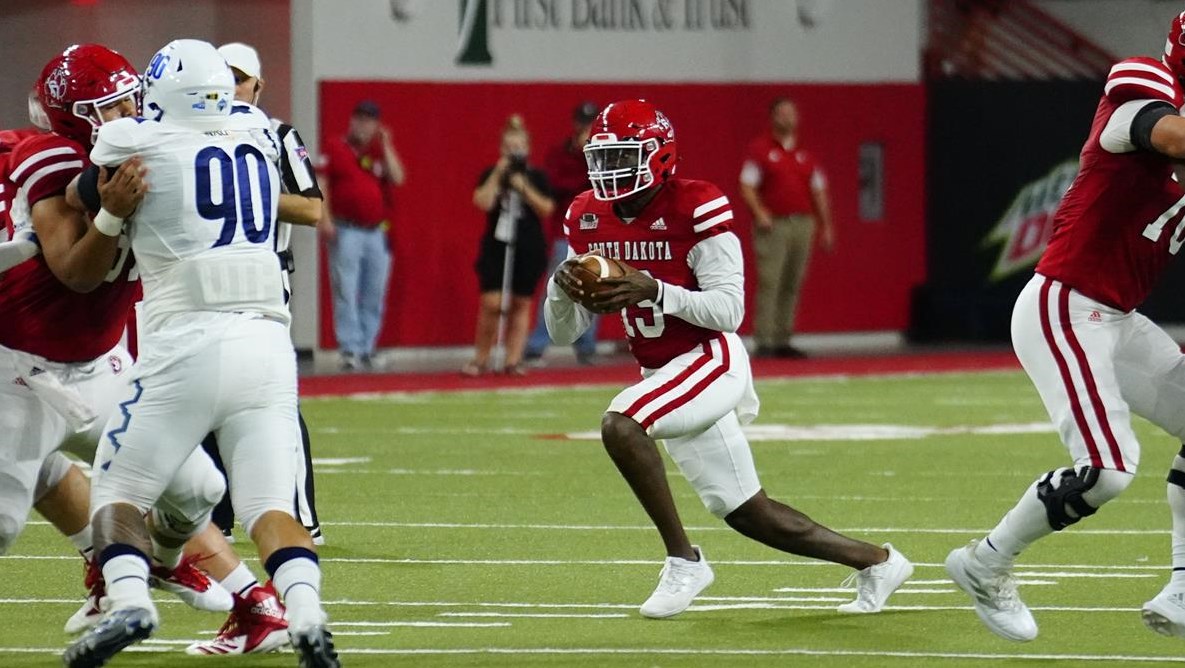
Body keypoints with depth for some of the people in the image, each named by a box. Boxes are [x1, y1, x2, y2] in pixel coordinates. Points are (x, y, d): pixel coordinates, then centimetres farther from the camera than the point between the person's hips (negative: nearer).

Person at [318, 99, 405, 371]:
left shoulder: (382, 152, 13)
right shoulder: (335, 149, 4)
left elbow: (397, 178, -2)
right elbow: (320, 185, -1)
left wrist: (386, 146, -3)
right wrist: (325, 219, -11)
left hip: (377, 233, 4)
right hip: (346, 233, -4)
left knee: (374, 296, 5)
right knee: (346, 293, -8)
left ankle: (367, 350, 11)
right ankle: (350, 350, -9)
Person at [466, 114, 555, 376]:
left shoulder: (536, 177, 4)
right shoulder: (491, 175, 3)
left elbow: (547, 209, -6)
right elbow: (484, 202, -12)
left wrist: (524, 188, -14)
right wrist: (499, 173, -14)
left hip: (529, 248, 1)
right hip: (497, 246, -1)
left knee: (520, 304, 4)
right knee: (492, 303, -10)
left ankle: (513, 360, 9)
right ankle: (481, 359, 1)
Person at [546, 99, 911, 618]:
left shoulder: (695, 208, -16)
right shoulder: (590, 219, 3)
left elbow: (729, 310, -20)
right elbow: (564, 332, 6)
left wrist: (654, 291, -33)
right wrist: (561, 287, -16)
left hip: (712, 360, -8)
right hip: (663, 376, 8)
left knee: (620, 425, -32)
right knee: (746, 512, 12)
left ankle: (683, 561, -19)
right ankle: (876, 562, 29)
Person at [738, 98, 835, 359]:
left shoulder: (805, 154, 17)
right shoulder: (759, 149, 3)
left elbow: (818, 190, 18)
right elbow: (747, 186, -3)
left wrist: (826, 226, 12)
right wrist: (759, 213, -19)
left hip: (803, 224, 5)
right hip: (773, 225, -5)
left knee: (792, 286, 5)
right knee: (769, 283, -11)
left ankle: (783, 340, 9)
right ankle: (764, 342, -13)